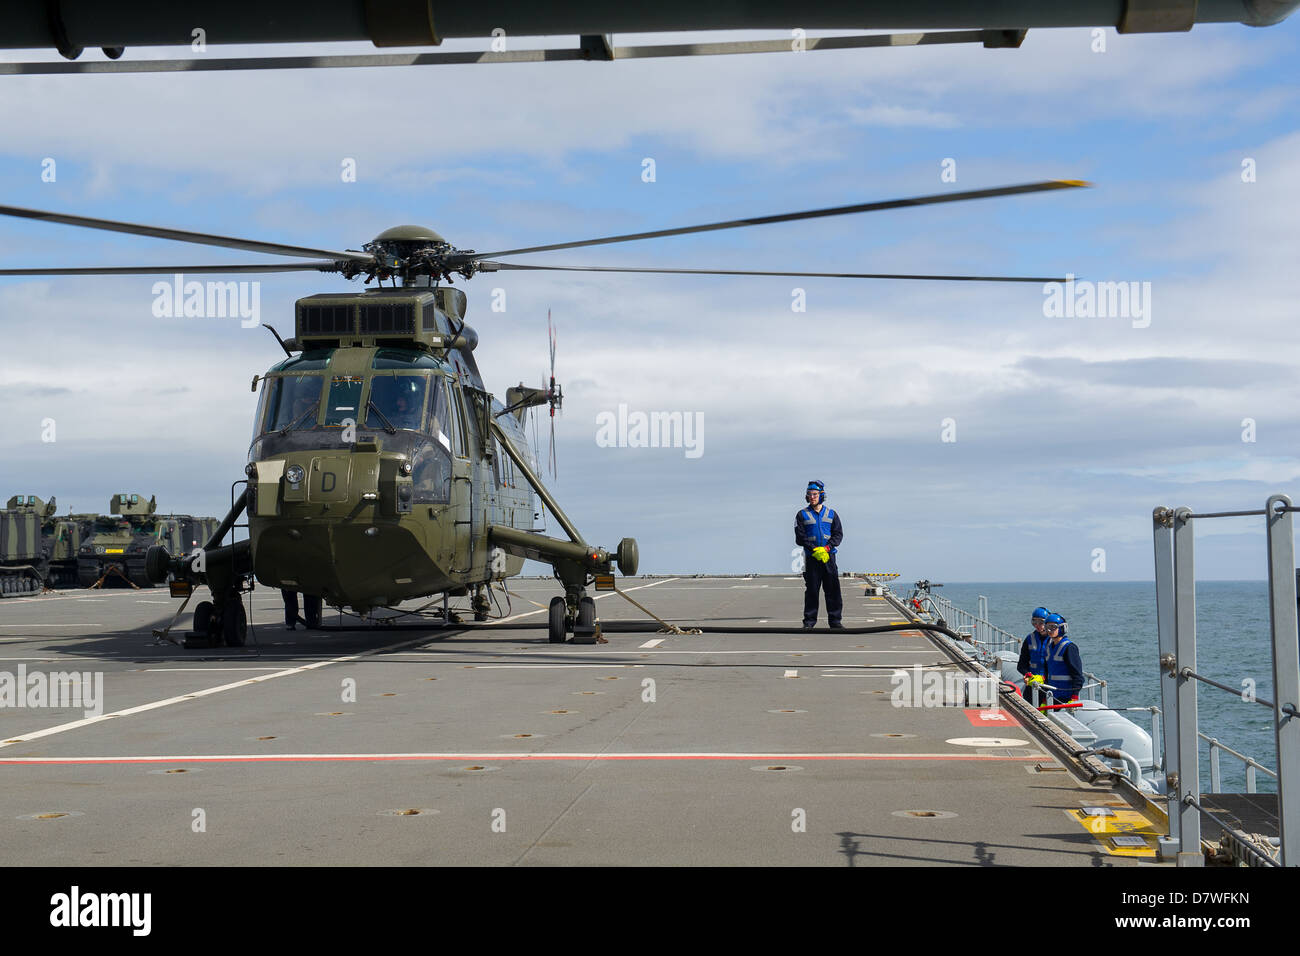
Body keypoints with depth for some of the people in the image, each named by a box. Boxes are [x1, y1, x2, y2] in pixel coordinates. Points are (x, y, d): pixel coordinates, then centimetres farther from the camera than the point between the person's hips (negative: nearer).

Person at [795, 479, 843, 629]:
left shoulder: (831, 514, 11)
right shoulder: (802, 515, 5)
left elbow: (838, 534, 4)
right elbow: (800, 537, -3)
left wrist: (826, 548, -12)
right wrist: (815, 550, -15)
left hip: (829, 556, 2)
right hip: (811, 557, -1)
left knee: (833, 589, -1)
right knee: (811, 590, -2)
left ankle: (835, 620, 6)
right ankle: (809, 621, 5)